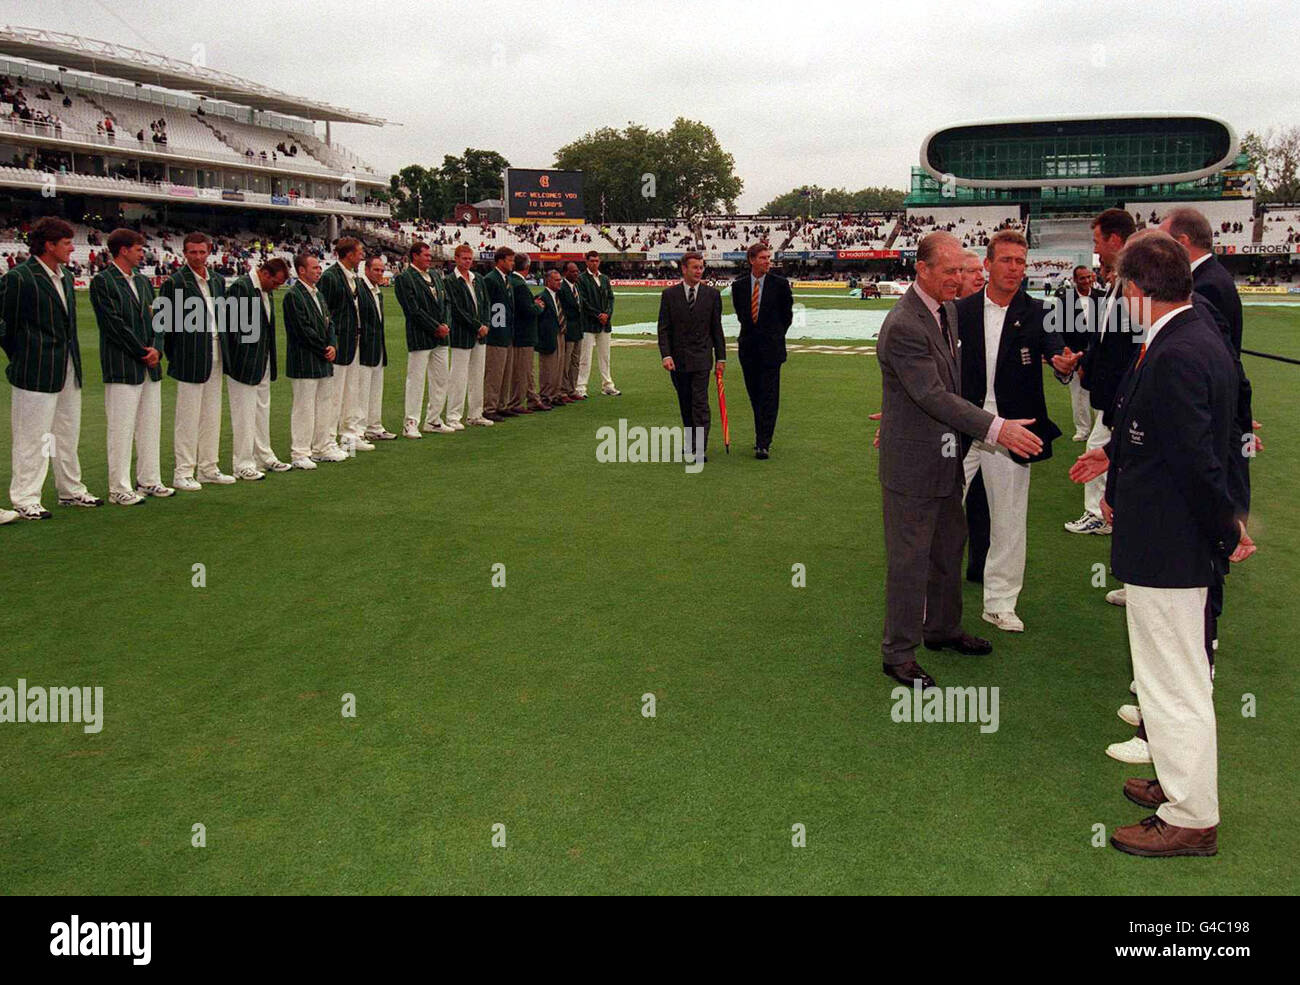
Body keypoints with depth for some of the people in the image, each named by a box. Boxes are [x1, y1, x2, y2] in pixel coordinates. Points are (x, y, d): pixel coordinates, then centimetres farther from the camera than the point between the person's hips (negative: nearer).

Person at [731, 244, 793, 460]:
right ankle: (762, 437, 24)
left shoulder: (780, 284, -3)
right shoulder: (738, 285, 3)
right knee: (755, 395, 11)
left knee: (769, 395, -7)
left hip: (771, 347, -3)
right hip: (749, 347, 3)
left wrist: (776, 335, 10)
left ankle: (764, 443, -9)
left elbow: (787, 313, 8)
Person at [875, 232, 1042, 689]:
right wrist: (996, 428, -31)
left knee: (948, 546, 21)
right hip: (912, 462, -9)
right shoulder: (902, 326, -24)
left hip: (944, 454, 9)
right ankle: (898, 652, 13)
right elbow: (934, 395, -28)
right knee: (909, 558, 0)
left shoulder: (948, 310, 7)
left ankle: (942, 627, 39)